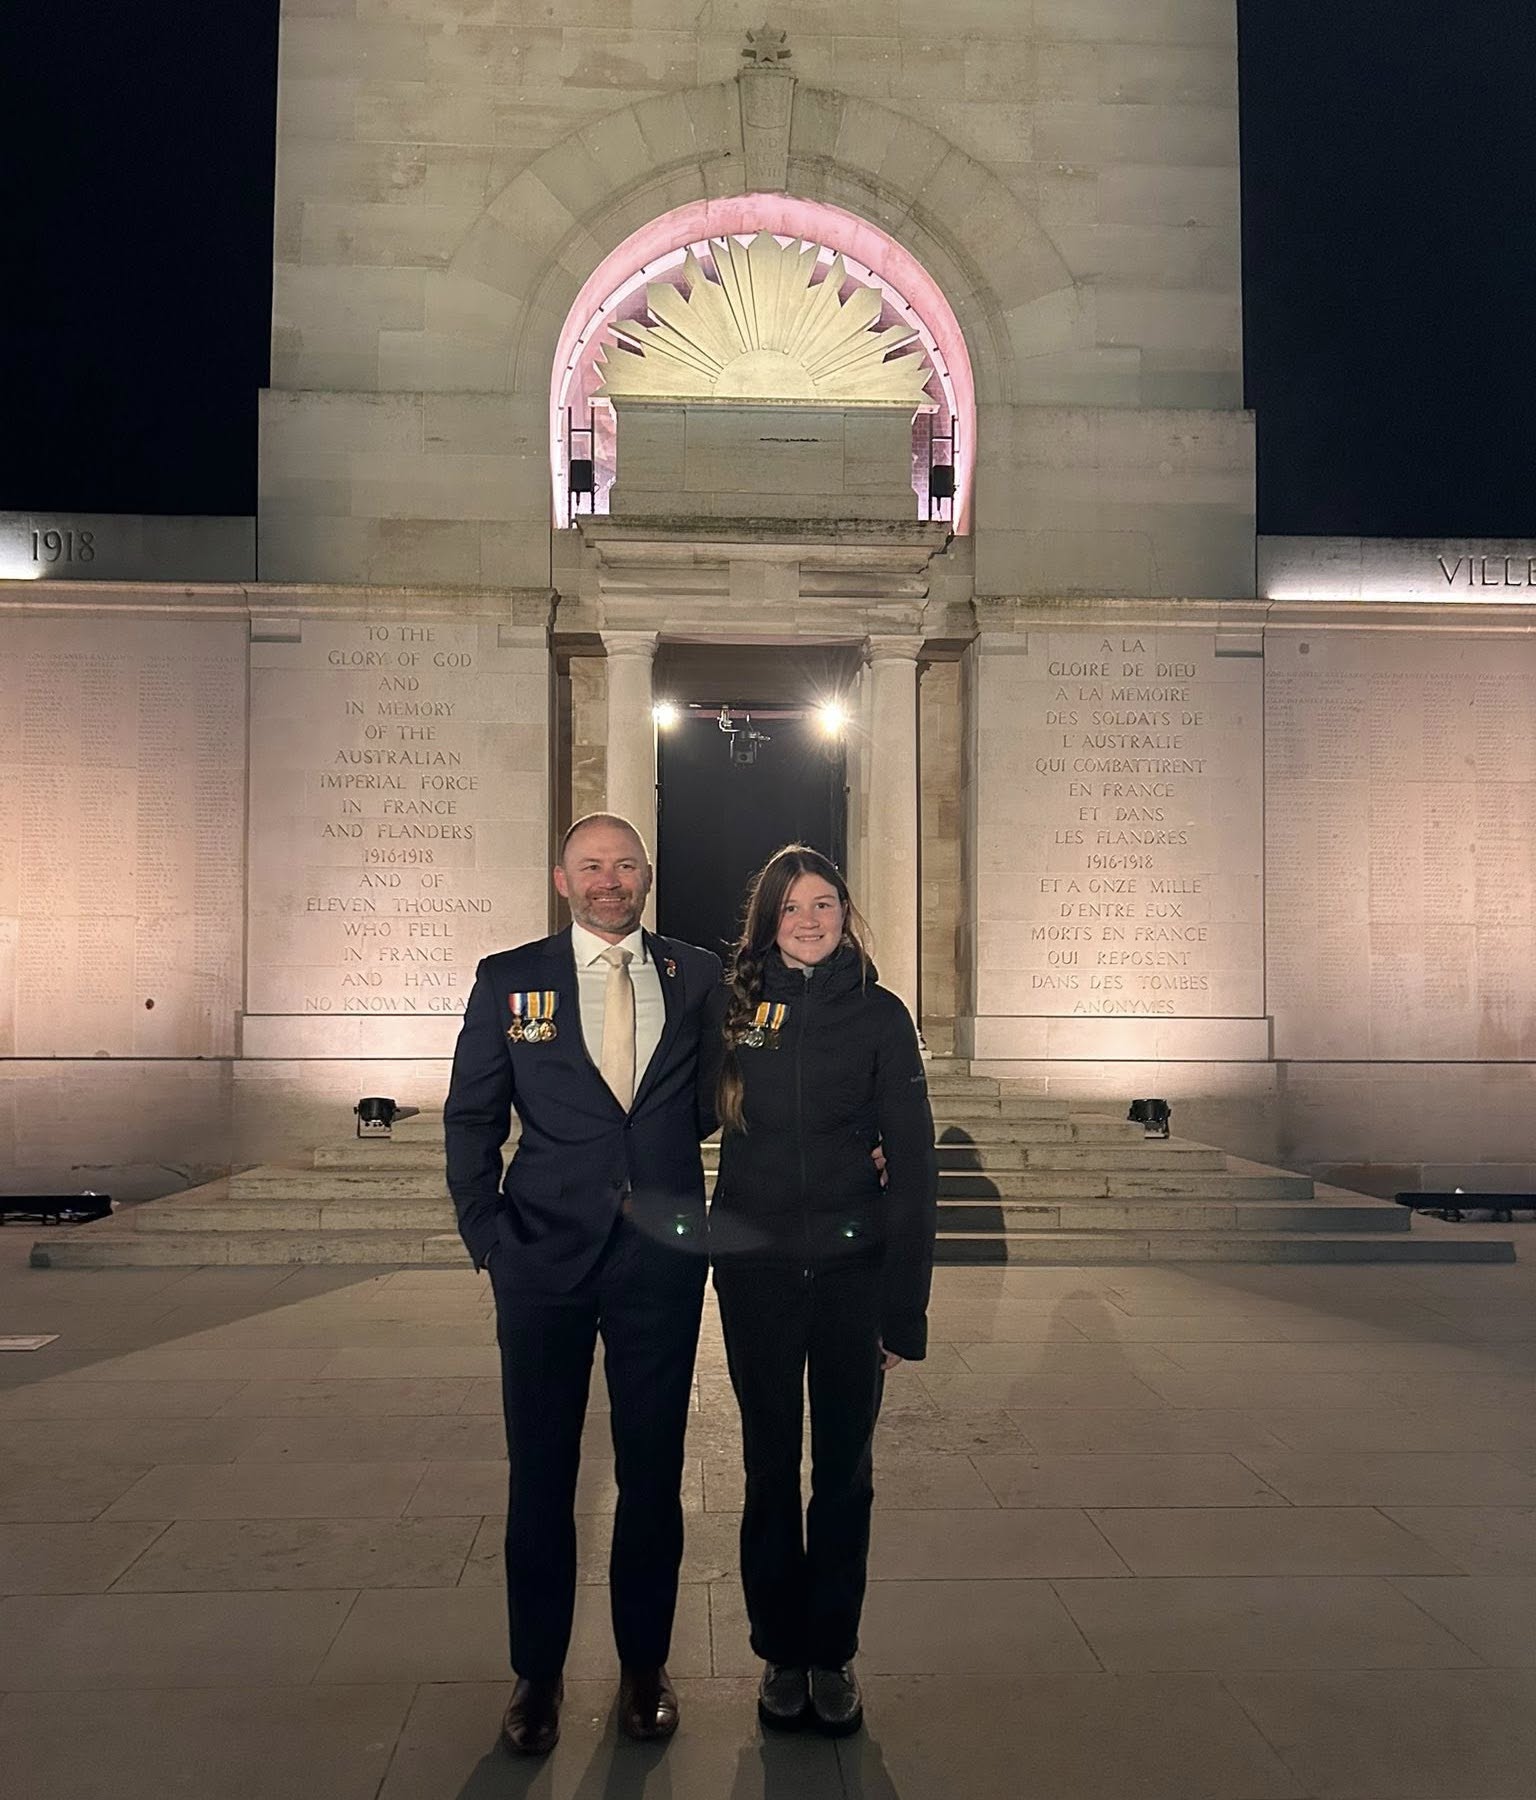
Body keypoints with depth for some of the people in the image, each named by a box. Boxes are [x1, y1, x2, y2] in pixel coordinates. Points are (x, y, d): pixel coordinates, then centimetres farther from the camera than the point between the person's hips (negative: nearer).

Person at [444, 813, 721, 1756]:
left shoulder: (700, 976, 3)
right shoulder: (508, 980, 2)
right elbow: (472, 1118, 4)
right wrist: (488, 1237, -2)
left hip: (663, 1259, 1)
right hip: (545, 1258, 0)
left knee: (654, 1473, 12)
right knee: (540, 1476, 11)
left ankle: (645, 1665, 32)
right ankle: (538, 1673, 30)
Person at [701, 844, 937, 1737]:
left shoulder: (880, 1014, -2)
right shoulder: (733, 1008, 1)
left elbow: (913, 1162, -3)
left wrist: (907, 1305, -6)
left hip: (853, 1267, -1)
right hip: (755, 1268, 1)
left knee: (846, 1469, 10)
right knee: (771, 1466, 12)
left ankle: (834, 1654, 28)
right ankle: (781, 1653, 28)